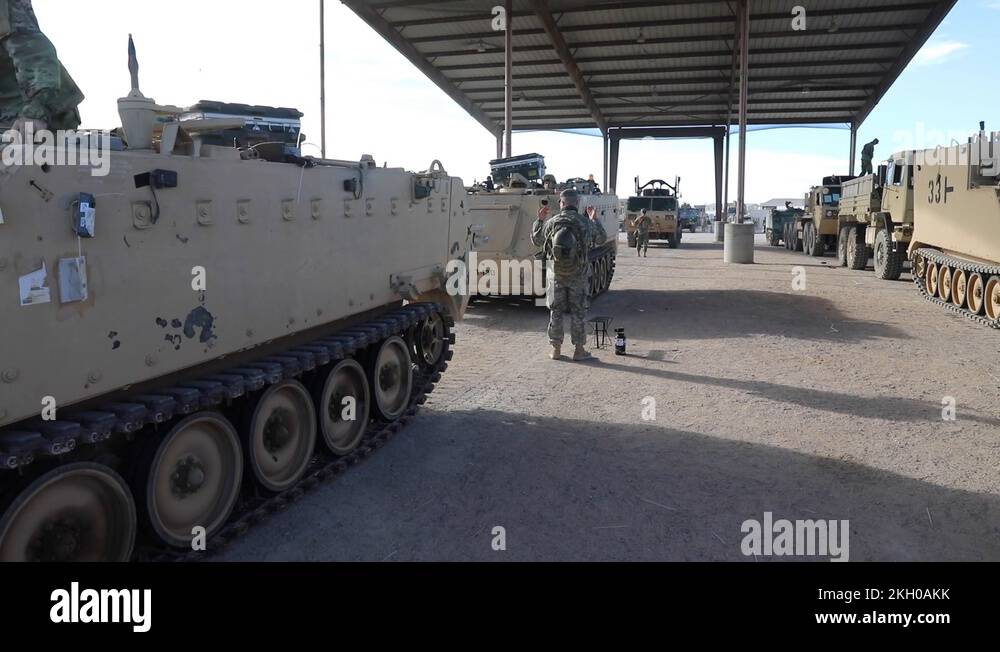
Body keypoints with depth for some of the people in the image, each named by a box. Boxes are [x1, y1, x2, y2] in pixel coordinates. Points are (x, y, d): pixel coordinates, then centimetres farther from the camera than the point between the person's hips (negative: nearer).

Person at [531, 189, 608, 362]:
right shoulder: (586, 223, -8)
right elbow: (602, 239, 9)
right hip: (579, 276, -1)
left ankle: (556, 349, 15)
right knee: (578, 312, 6)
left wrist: (540, 220, 19)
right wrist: (594, 219, 18)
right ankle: (579, 350, 10)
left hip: (556, 275, 1)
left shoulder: (551, 223, -6)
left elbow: (536, 241, 10)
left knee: (556, 312, 10)